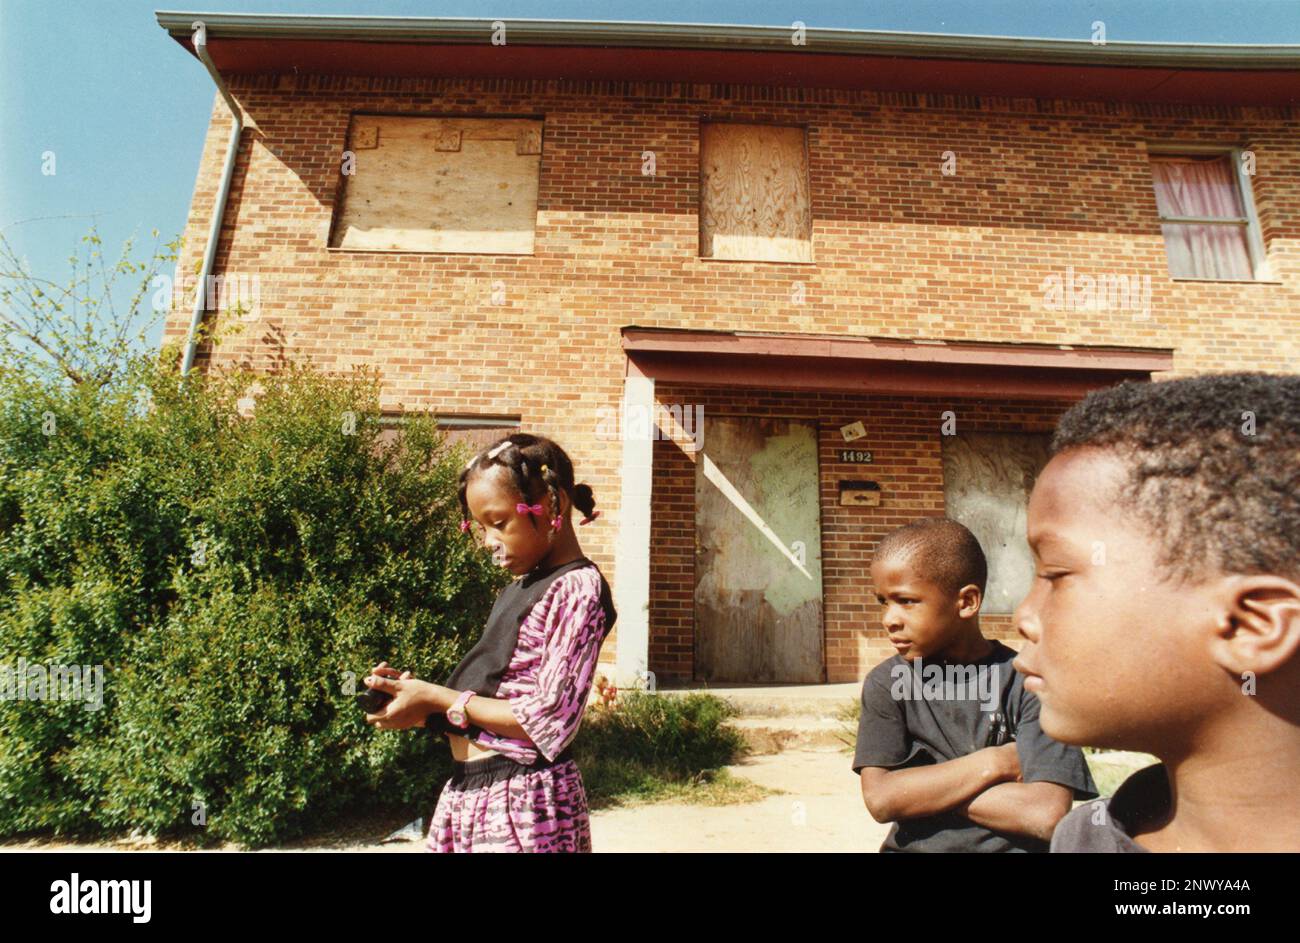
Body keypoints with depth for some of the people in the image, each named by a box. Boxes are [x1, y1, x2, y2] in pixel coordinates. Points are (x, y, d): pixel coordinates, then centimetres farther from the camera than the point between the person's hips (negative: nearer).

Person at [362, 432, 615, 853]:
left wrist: (437, 699, -15)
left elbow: (550, 721, -20)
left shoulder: (577, 587, -15)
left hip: (522, 802, -7)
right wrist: (420, 696, -4)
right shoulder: (519, 589, 9)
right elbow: (499, 695, 9)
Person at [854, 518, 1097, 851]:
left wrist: (917, 788, -12)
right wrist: (993, 763, -13)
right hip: (914, 845, 2)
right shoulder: (886, 683, -2)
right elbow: (879, 799, -11)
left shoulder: (1026, 681, -7)